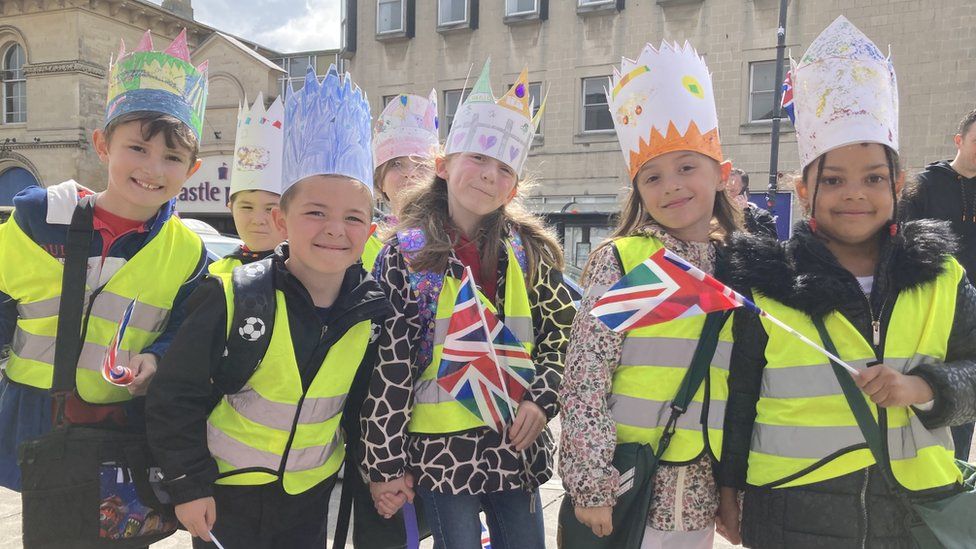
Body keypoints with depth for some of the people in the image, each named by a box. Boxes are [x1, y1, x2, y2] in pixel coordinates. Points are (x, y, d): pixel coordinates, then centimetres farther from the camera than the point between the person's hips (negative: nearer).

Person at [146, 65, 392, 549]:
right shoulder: (232, 297, -19)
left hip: (310, 498, 3)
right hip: (224, 495, -2)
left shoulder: (374, 311, -10)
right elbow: (176, 398, -12)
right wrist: (188, 485, -11)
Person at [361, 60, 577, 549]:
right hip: (440, 449, -3)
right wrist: (384, 463, -7)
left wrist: (542, 398, -8)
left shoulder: (531, 252, 2)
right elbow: (387, 367, -8)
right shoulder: (406, 256, -7)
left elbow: (560, 332, 8)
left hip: (518, 442, 3)